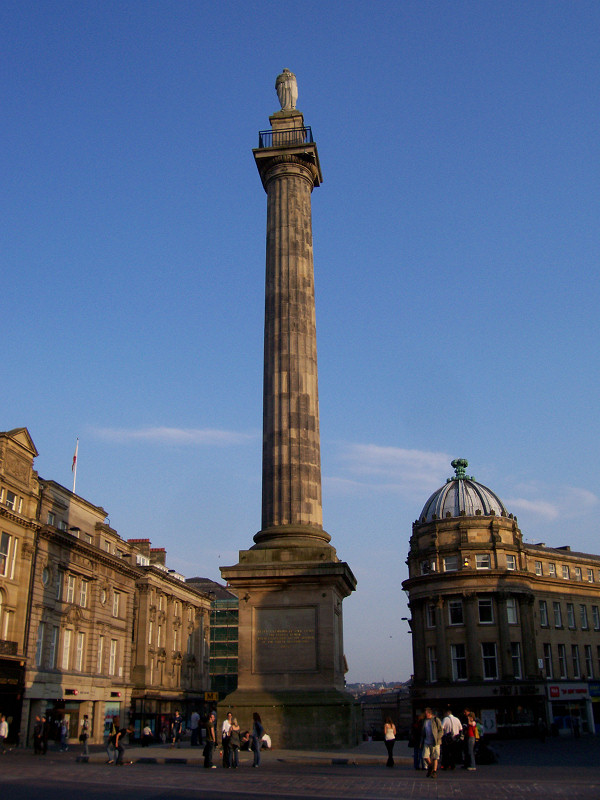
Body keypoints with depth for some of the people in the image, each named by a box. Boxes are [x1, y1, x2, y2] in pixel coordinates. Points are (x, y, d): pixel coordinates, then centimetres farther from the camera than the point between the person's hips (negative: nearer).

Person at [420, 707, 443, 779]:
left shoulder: (436, 720, -2)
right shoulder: (425, 721, 15)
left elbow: (441, 730, -3)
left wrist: (438, 738, -14)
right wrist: (422, 741, 15)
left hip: (435, 742, -4)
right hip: (427, 742, 5)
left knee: (435, 757, -2)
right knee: (425, 756, -5)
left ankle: (434, 772, 6)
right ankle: (430, 767, 20)